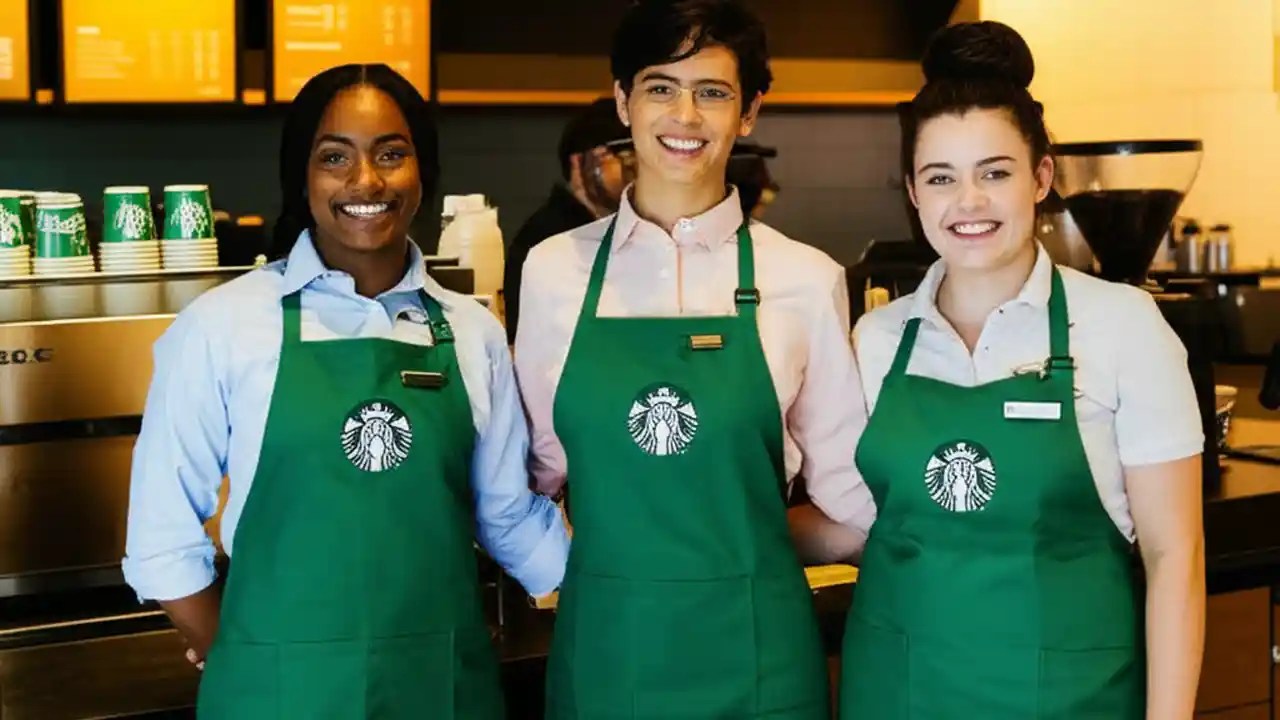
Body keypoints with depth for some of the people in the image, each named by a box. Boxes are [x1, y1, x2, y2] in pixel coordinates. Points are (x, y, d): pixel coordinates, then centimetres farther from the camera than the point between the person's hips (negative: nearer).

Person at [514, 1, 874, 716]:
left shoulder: (806, 280, -4)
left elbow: (845, 480, 4)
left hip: (754, 648, -1)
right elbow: (538, 462, 8)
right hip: (603, 646, 1)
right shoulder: (554, 270, 0)